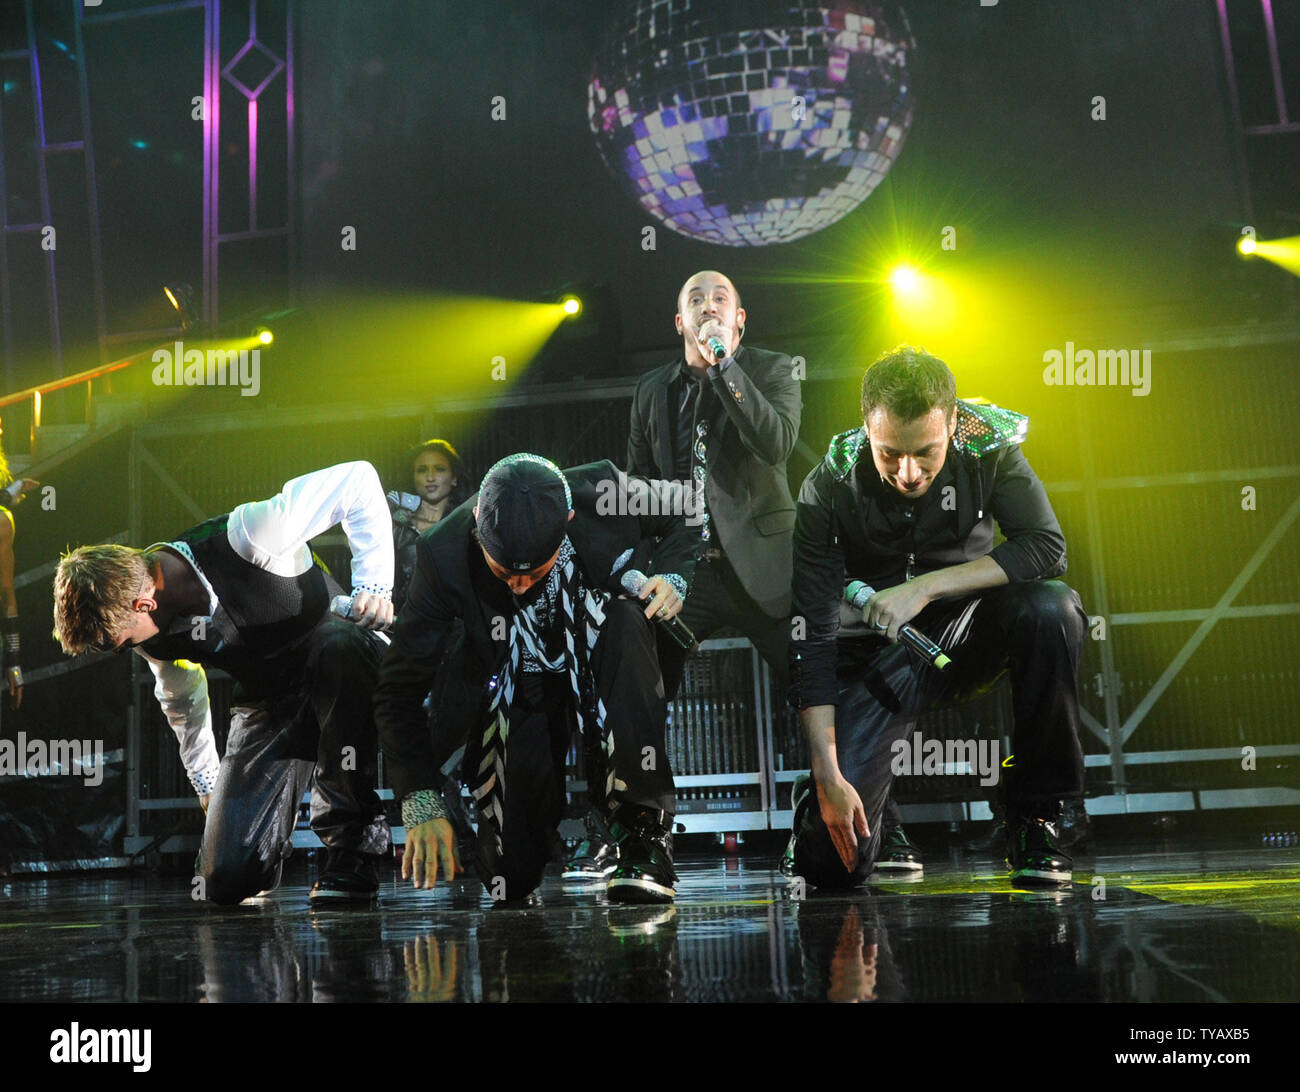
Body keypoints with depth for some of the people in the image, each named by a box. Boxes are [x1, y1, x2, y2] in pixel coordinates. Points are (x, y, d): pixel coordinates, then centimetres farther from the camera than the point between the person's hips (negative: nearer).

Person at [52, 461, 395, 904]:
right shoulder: (152, 633, -8)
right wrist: (207, 787, 23)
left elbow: (357, 478, -25)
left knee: (338, 648, -43)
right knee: (227, 879, -12)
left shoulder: (245, 538, -29)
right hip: (267, 703, 4)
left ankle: (354, 842, -27)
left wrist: (374, 583, -30)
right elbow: (183, 703, 15)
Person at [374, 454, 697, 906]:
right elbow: (399, 690, -20)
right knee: (513, 877, -16)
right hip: (521, 695, 0)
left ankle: (646, 828, -26)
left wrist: (673, 576, -19)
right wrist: (421, 805, -28)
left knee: (622, 621, -36)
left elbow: (682, 520, 2)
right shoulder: (444, 555, -24)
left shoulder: (604, 491, -22)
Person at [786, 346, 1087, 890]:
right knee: (830, 860, -16)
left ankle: (1034, 814, -15)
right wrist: (828, 776, -26)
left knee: (1052, 608, -33)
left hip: (968, 630, 2)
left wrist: (924, 588, -29)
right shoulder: (827, 488, -19)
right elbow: (810, 637, -20)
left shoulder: (988, 448, -14)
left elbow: (1046, 547, -22)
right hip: (879, 650, -2)